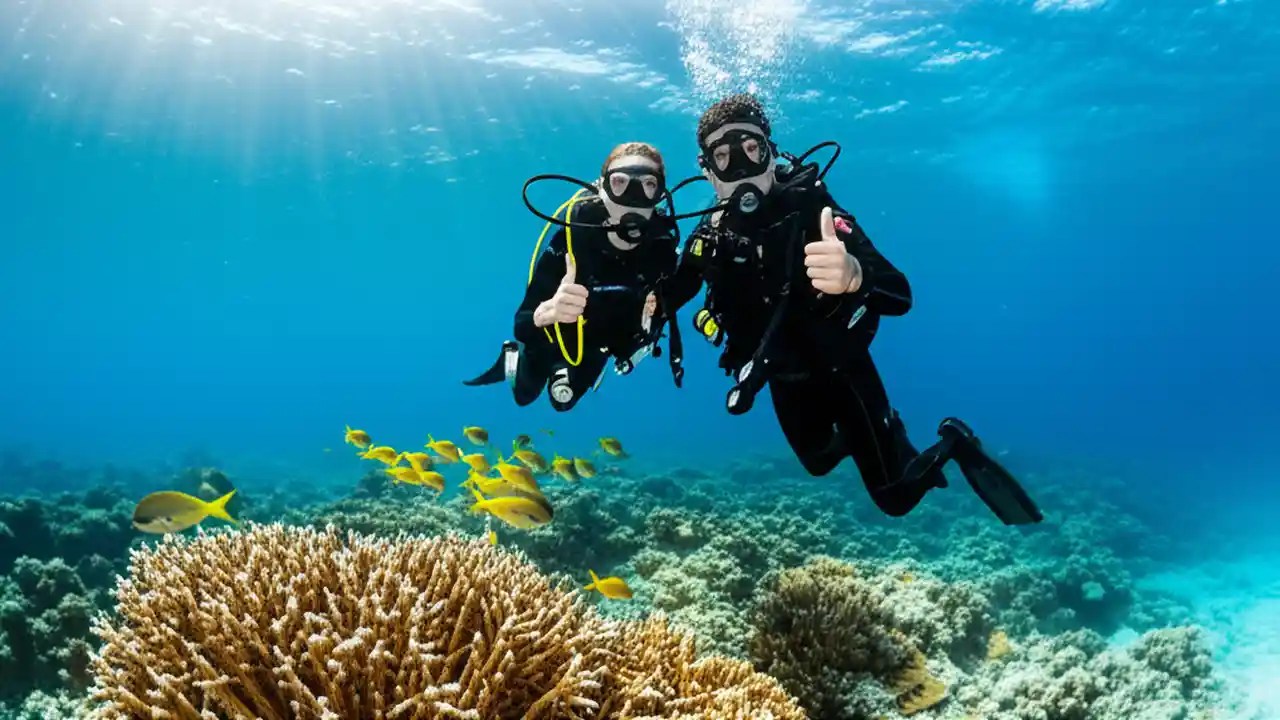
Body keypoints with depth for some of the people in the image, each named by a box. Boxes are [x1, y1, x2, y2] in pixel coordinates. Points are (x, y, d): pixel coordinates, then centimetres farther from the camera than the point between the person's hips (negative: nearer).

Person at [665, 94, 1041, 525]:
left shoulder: (810, 208, -29)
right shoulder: (712, 231, -13)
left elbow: (900, 296, -39)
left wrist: (854, 274, -62)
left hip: (841, 369, -5)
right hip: (785, 379, 5)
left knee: (896, 497, 1)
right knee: (820, 464, 26)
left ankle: (953, 444, 28)